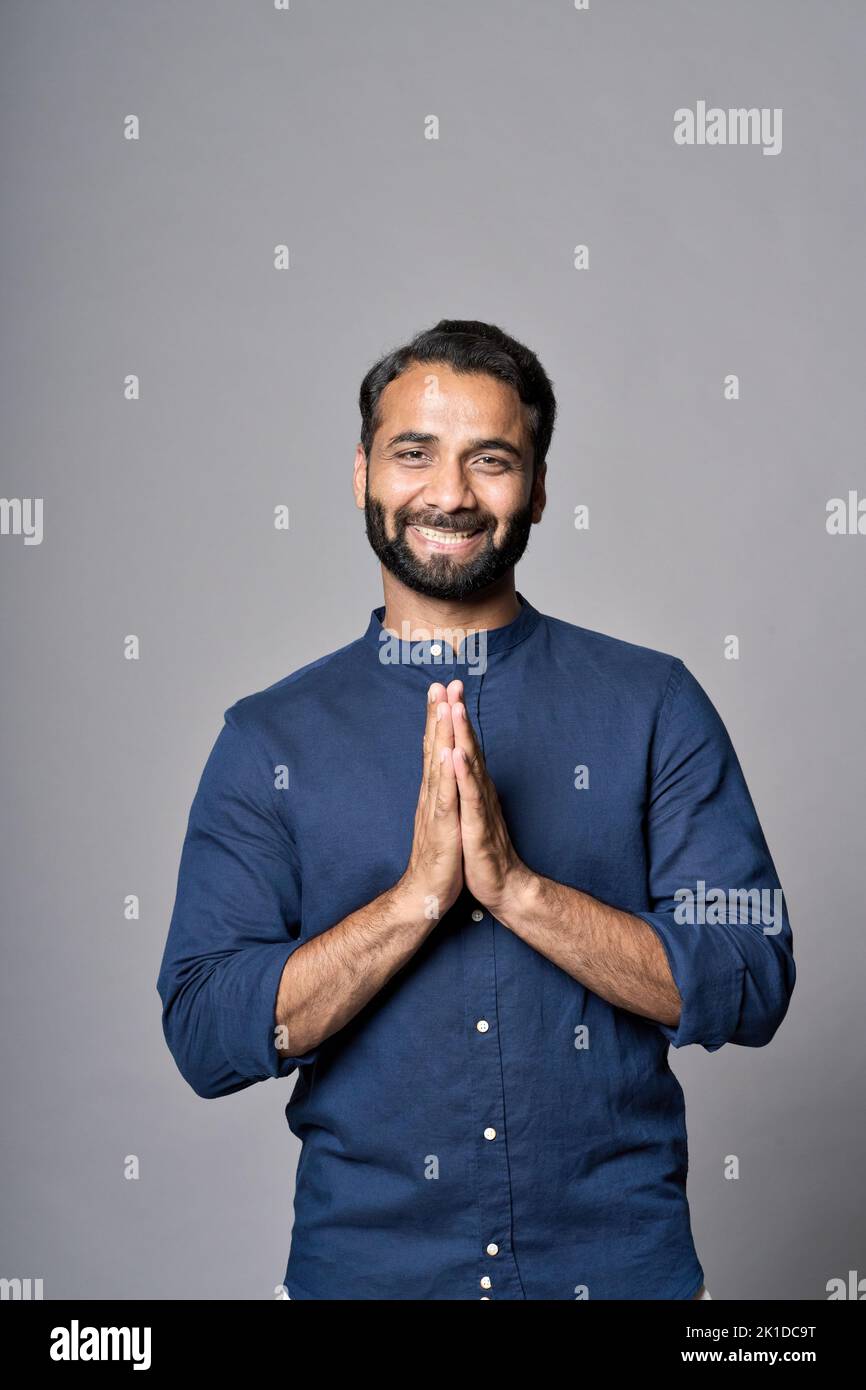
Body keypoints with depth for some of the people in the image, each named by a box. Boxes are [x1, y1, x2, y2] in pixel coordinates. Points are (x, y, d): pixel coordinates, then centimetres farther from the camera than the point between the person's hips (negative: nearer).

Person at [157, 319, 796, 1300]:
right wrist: (420, 891, -20)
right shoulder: (269, 736, -2)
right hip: (365, 1255, 0)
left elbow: (752, 988, -9)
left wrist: (516, 886, -20)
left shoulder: (653, 703, -3)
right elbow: (206, 1040, -9)